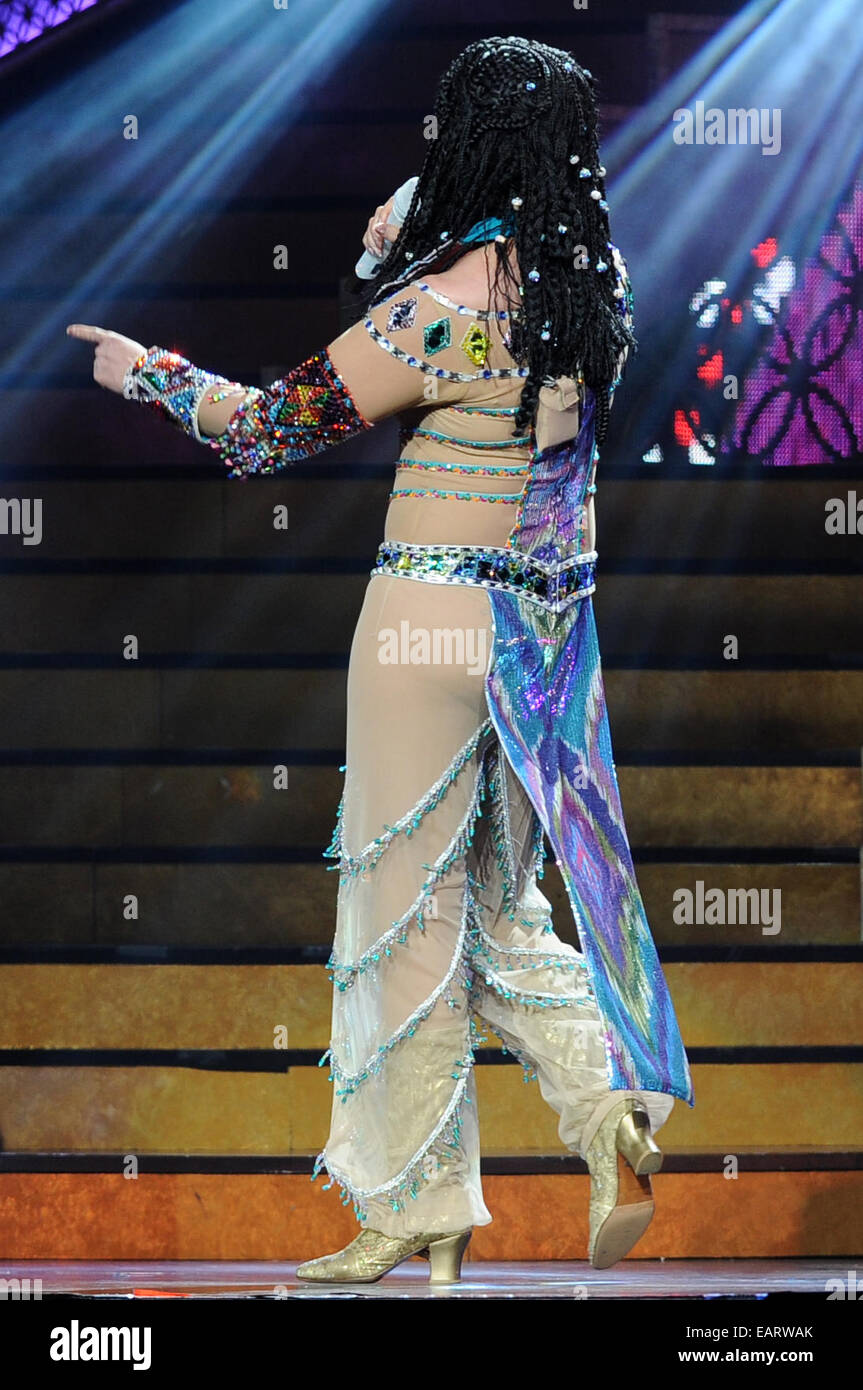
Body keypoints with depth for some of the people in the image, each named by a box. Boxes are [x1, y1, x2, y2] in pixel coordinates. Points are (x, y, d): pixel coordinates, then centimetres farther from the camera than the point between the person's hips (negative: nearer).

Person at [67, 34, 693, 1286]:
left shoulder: (450, 303, -18)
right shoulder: (594, 284, 2)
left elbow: (273, 425, -12)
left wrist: (146, 371, 3)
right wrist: (401, 248, 17)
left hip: (434, 618, -7)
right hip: (551, 621, 7)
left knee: (408, 903, 3)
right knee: (500, 902, 18)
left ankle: (418, 1209, 8)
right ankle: (612, 1116, 1)